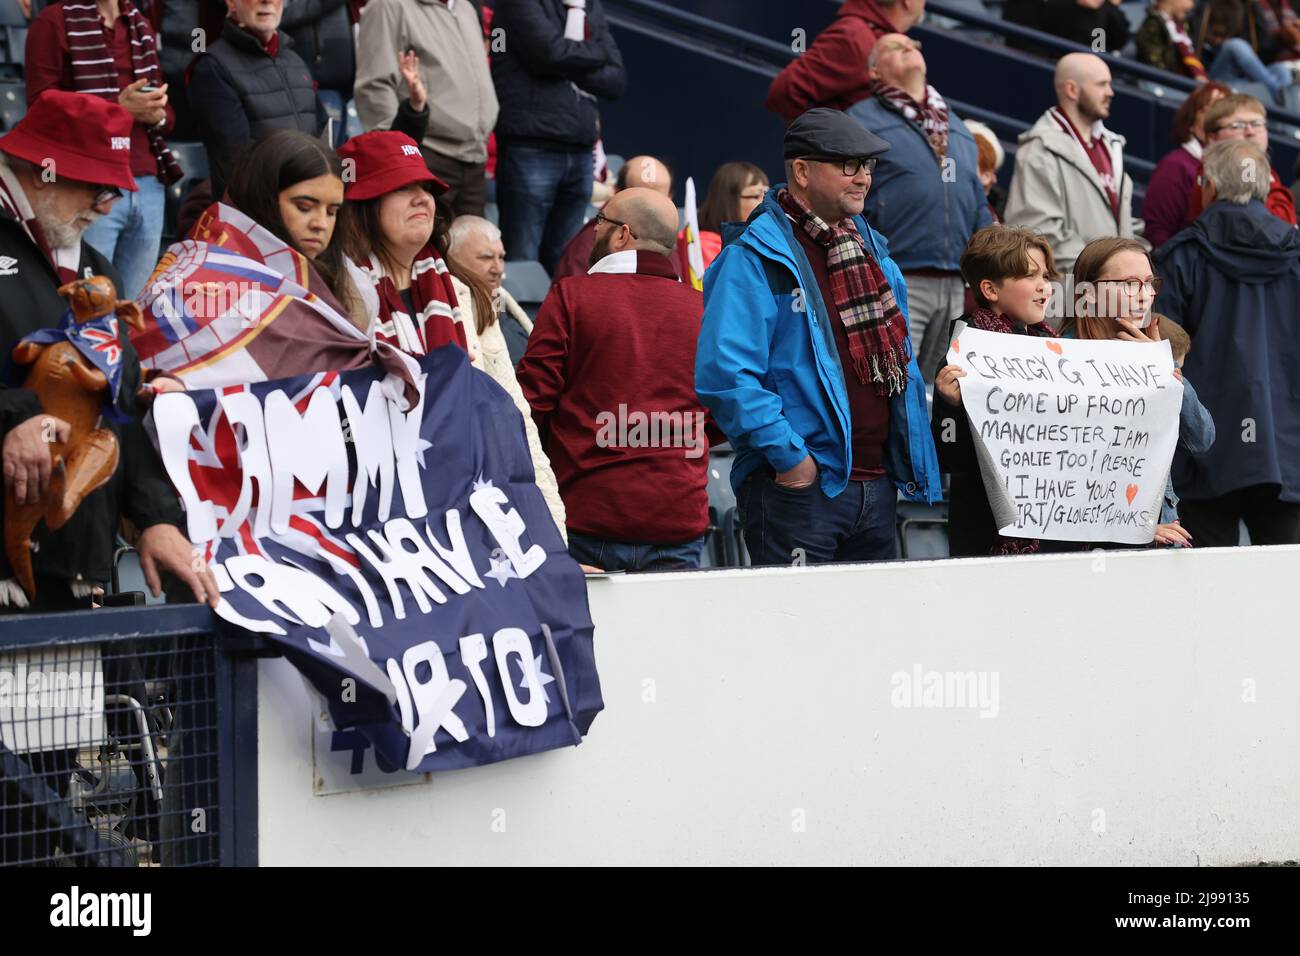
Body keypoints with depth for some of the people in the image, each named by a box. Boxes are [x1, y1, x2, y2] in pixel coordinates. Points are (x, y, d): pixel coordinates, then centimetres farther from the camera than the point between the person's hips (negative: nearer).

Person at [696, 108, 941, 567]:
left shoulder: (870, 248, 17)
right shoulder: (754, 259, -10)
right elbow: (724, 374, -20)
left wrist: (914, 463, 15)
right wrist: (788, 457, -21)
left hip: (877, 487, 8)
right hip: (798, 484, -8)